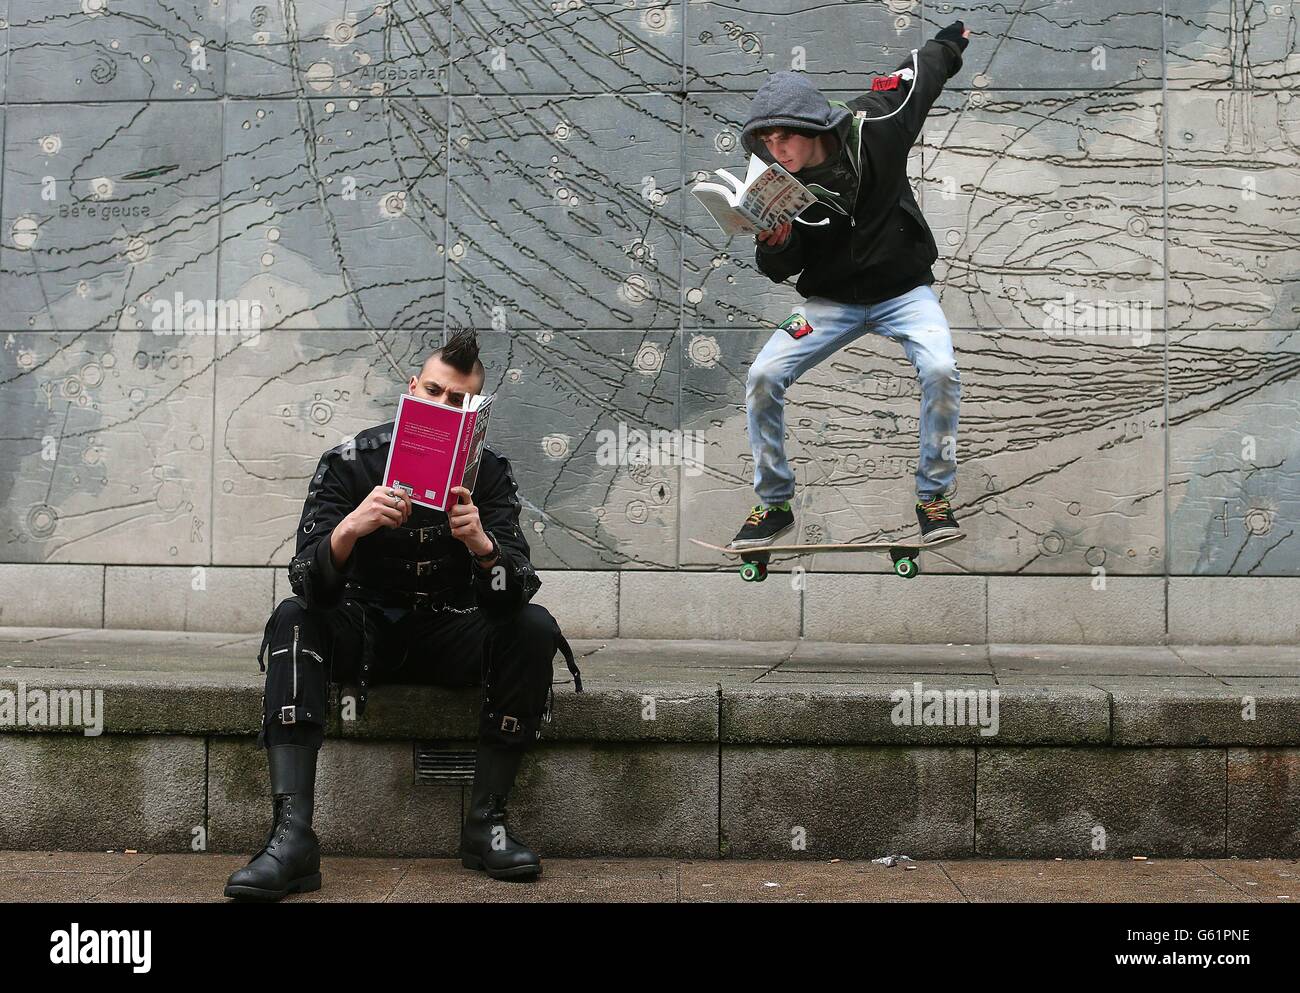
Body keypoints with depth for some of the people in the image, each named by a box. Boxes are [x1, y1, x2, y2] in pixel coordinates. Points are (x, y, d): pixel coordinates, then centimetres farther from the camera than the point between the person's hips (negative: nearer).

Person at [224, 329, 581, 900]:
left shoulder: (487, 474, -8)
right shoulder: (351, 462, -12)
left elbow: (516, 592, -19)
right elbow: (309, 585, -23)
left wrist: (482, 544, -41)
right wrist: (349, 529, -44)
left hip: (447, 632, 1)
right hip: (364, 631, -1)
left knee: (535, 628, -25)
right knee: (291, 618, -30)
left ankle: (485, 822, -19)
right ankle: (292, 836, -37)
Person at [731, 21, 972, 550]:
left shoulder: (873, 125, -19)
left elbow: (925, 68, 1)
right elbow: (779, 270, -9)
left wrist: (957, 33, 21)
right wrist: (772, 242, -33)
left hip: (904, 290, -1)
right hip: (831, 301, 1)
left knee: (941, 371, -27)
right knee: (762, 377, -15)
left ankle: (933, 495, -6)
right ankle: (773, 504, 3)